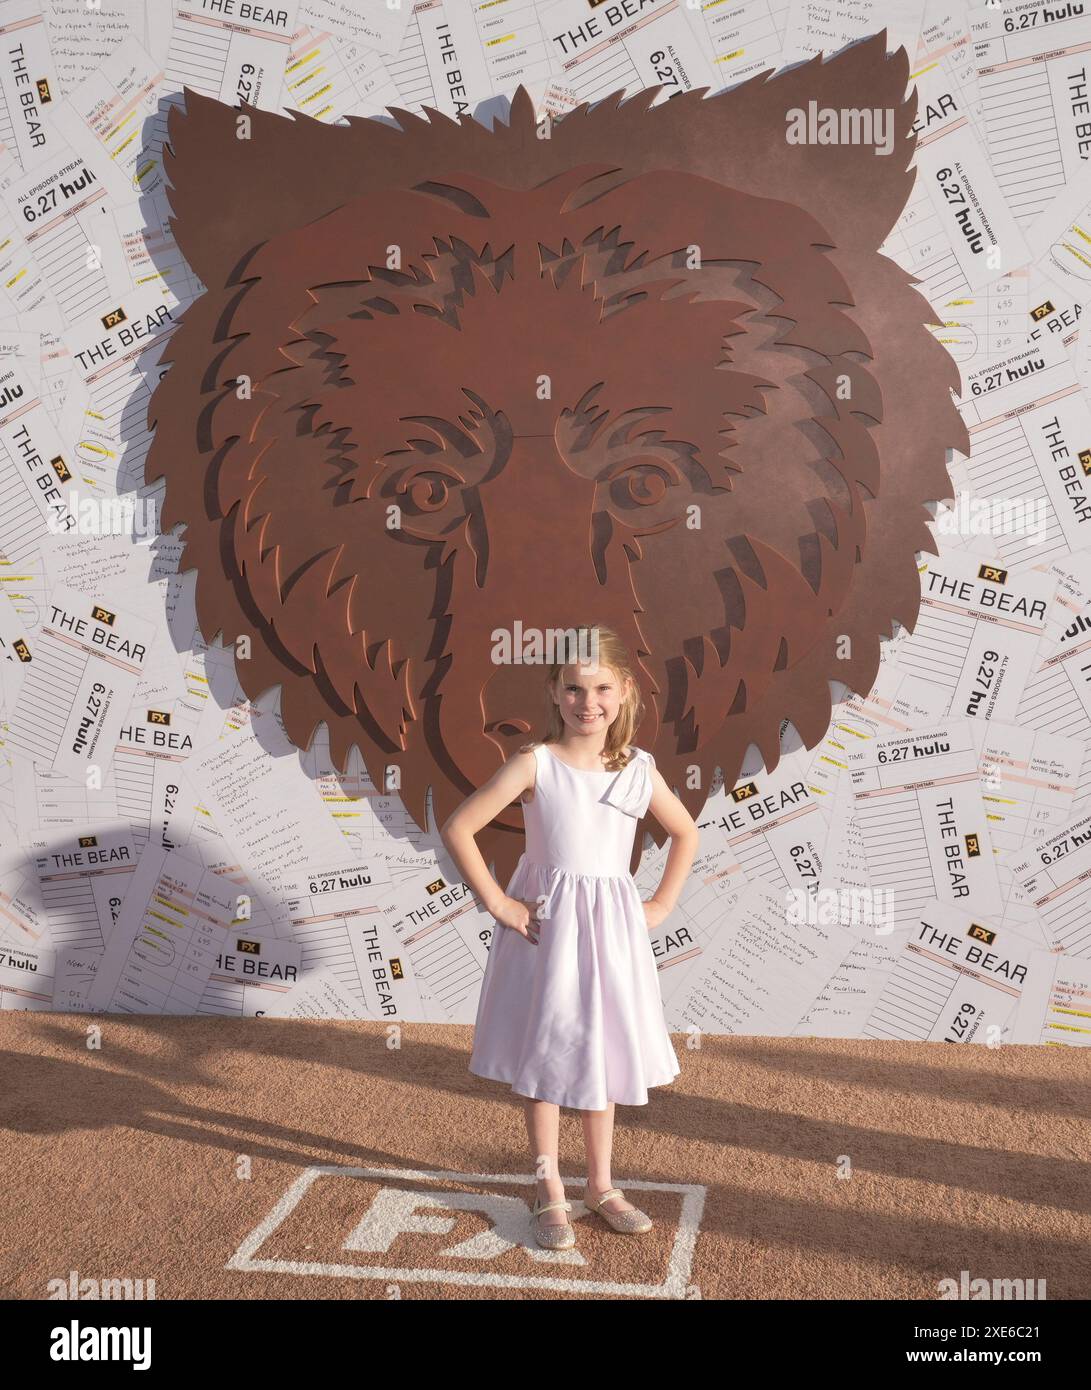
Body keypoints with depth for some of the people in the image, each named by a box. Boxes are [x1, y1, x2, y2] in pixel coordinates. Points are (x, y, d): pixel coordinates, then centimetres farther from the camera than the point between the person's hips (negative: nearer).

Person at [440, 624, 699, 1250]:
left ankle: (601, 1183, 32)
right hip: (544, 926, -3)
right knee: (545, 1055, 7)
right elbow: (458, 828, -12)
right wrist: (497, 903, -11)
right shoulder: (536, 763, -12)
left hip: (612, 925, 3)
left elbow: (686, 833, 14)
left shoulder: (639, 768, -2)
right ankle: (551, 1192, 23)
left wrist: (662, 905, 6)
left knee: (602, 1053, 15)